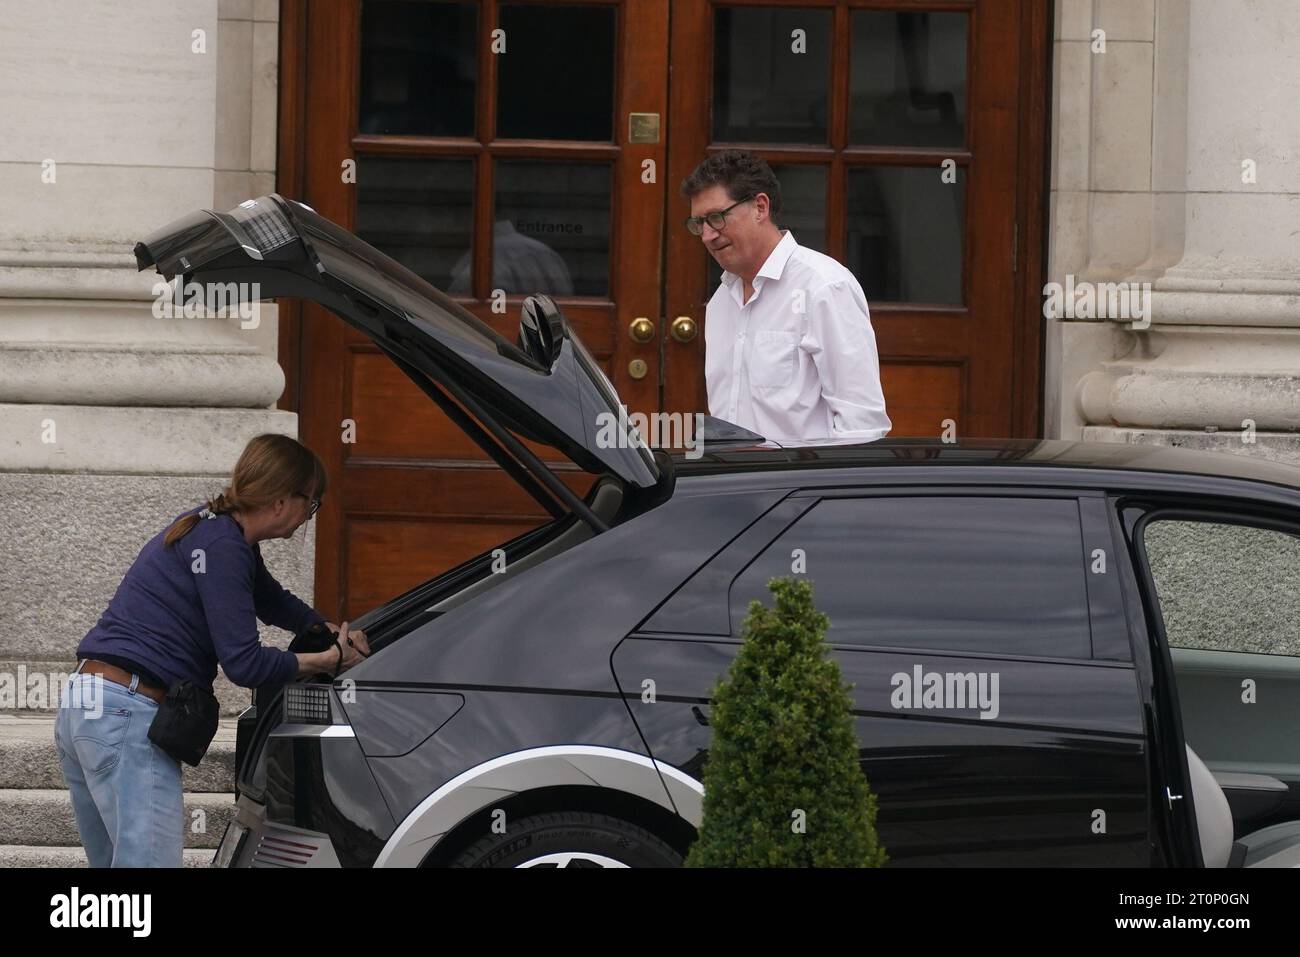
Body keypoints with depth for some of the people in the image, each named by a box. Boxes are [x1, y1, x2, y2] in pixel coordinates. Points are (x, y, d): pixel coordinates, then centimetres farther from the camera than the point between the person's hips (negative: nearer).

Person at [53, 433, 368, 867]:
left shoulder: (211, 529, 19)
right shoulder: (221, 546, -12)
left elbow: (274, 603, 37)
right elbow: (244, 663, -14)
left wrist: (334, 632, 20)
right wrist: (328, 660, -1)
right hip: (128, 717, -11)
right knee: (151, 862, -16)